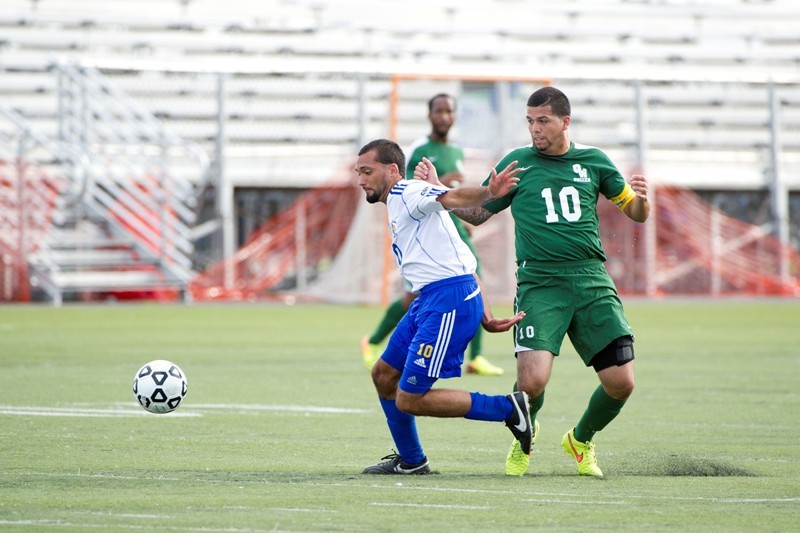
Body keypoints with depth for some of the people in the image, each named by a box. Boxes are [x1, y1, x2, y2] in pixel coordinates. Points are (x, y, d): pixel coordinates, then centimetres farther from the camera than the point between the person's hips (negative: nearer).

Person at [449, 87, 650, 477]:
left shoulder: (593, 161, 11)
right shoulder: (517, 163, 7)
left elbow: (636, 214, 18)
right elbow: (477, 213, 14)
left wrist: (640, 198, -5)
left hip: (591, 280, 2)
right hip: (539, 283, -2)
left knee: (621, 382, -7)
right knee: (533, 379, -21)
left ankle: (581, 440, 25)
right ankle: (523, 438, 15)